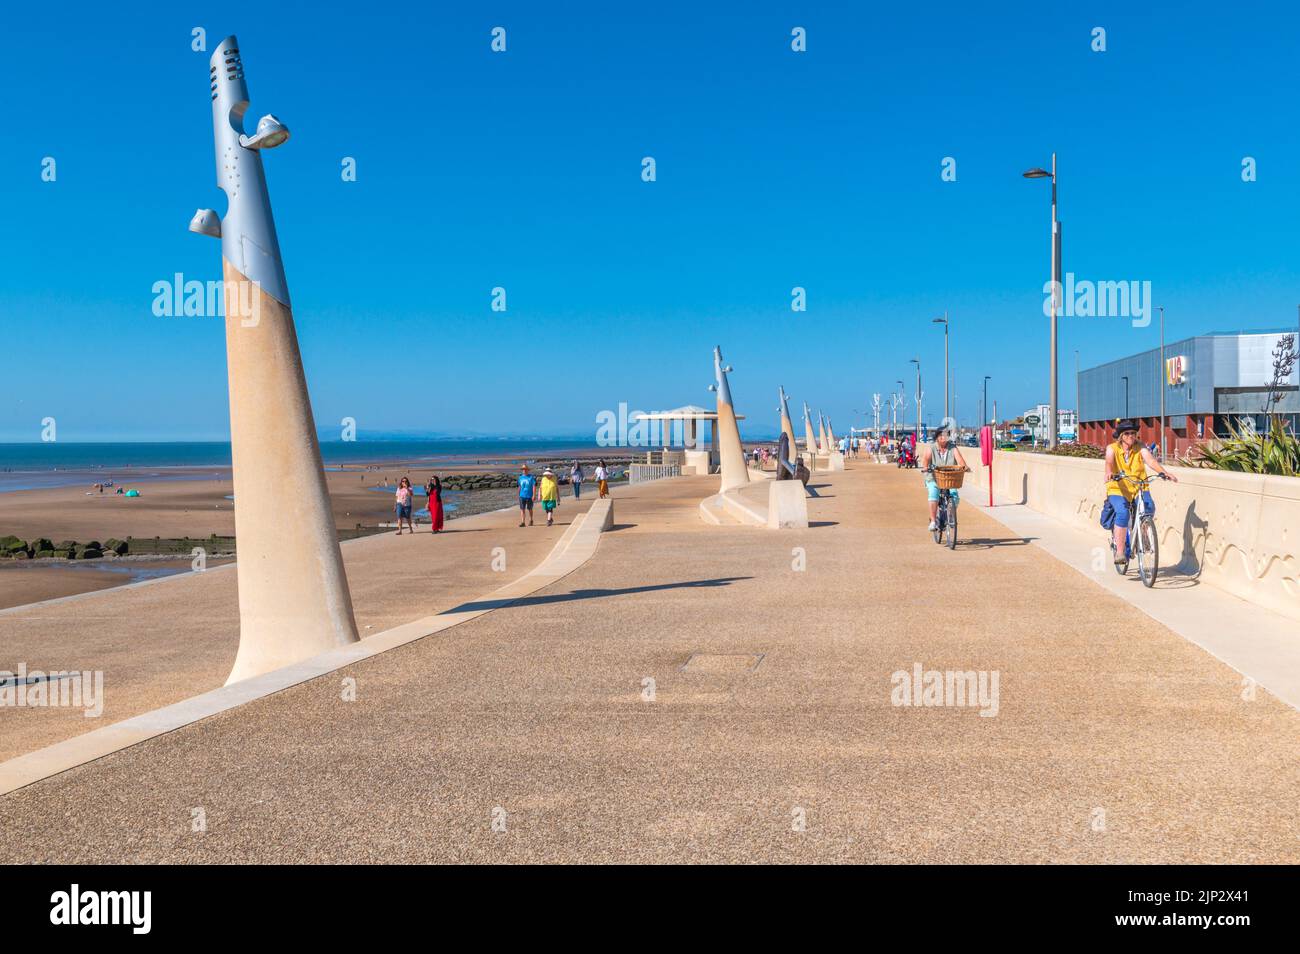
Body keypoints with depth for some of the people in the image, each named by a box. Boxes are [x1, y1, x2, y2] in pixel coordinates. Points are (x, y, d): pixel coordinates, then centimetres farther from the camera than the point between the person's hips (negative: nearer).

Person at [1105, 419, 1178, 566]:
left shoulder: (1140, 448, 0)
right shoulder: (1112, 449, -4)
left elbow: (1151, 460, -17)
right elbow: (1109, 462, -23)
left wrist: (1164, 472, -36)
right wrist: (1109, 474, -46)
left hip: (1139, 488, 2)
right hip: (1118, 489, -2)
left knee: (1149, 507, -26)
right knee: (1122, 513, -28)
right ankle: (1120, 552, -22)